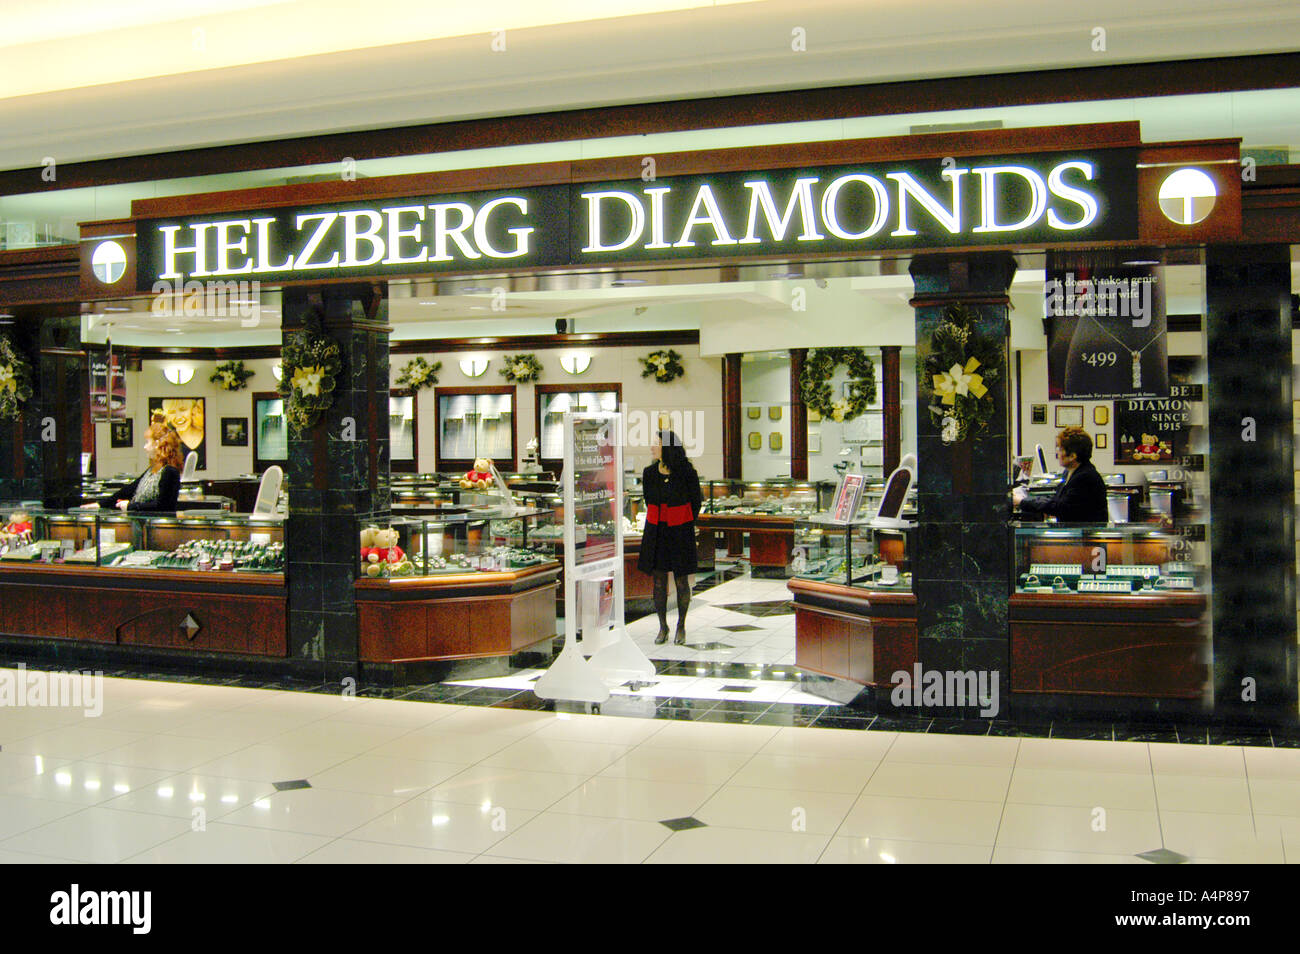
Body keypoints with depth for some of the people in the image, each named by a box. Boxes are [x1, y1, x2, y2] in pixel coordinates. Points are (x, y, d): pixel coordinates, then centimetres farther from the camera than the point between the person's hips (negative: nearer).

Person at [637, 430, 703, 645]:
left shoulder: (686, 473, -10)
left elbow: (696, 502, 4)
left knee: (681, 581, 3)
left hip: (680, 533, -3)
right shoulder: (649, 473, 0)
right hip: (656, 533, 3)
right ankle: (663, 627, 18)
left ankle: (681, 627, 19)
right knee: (659, 581, 5)